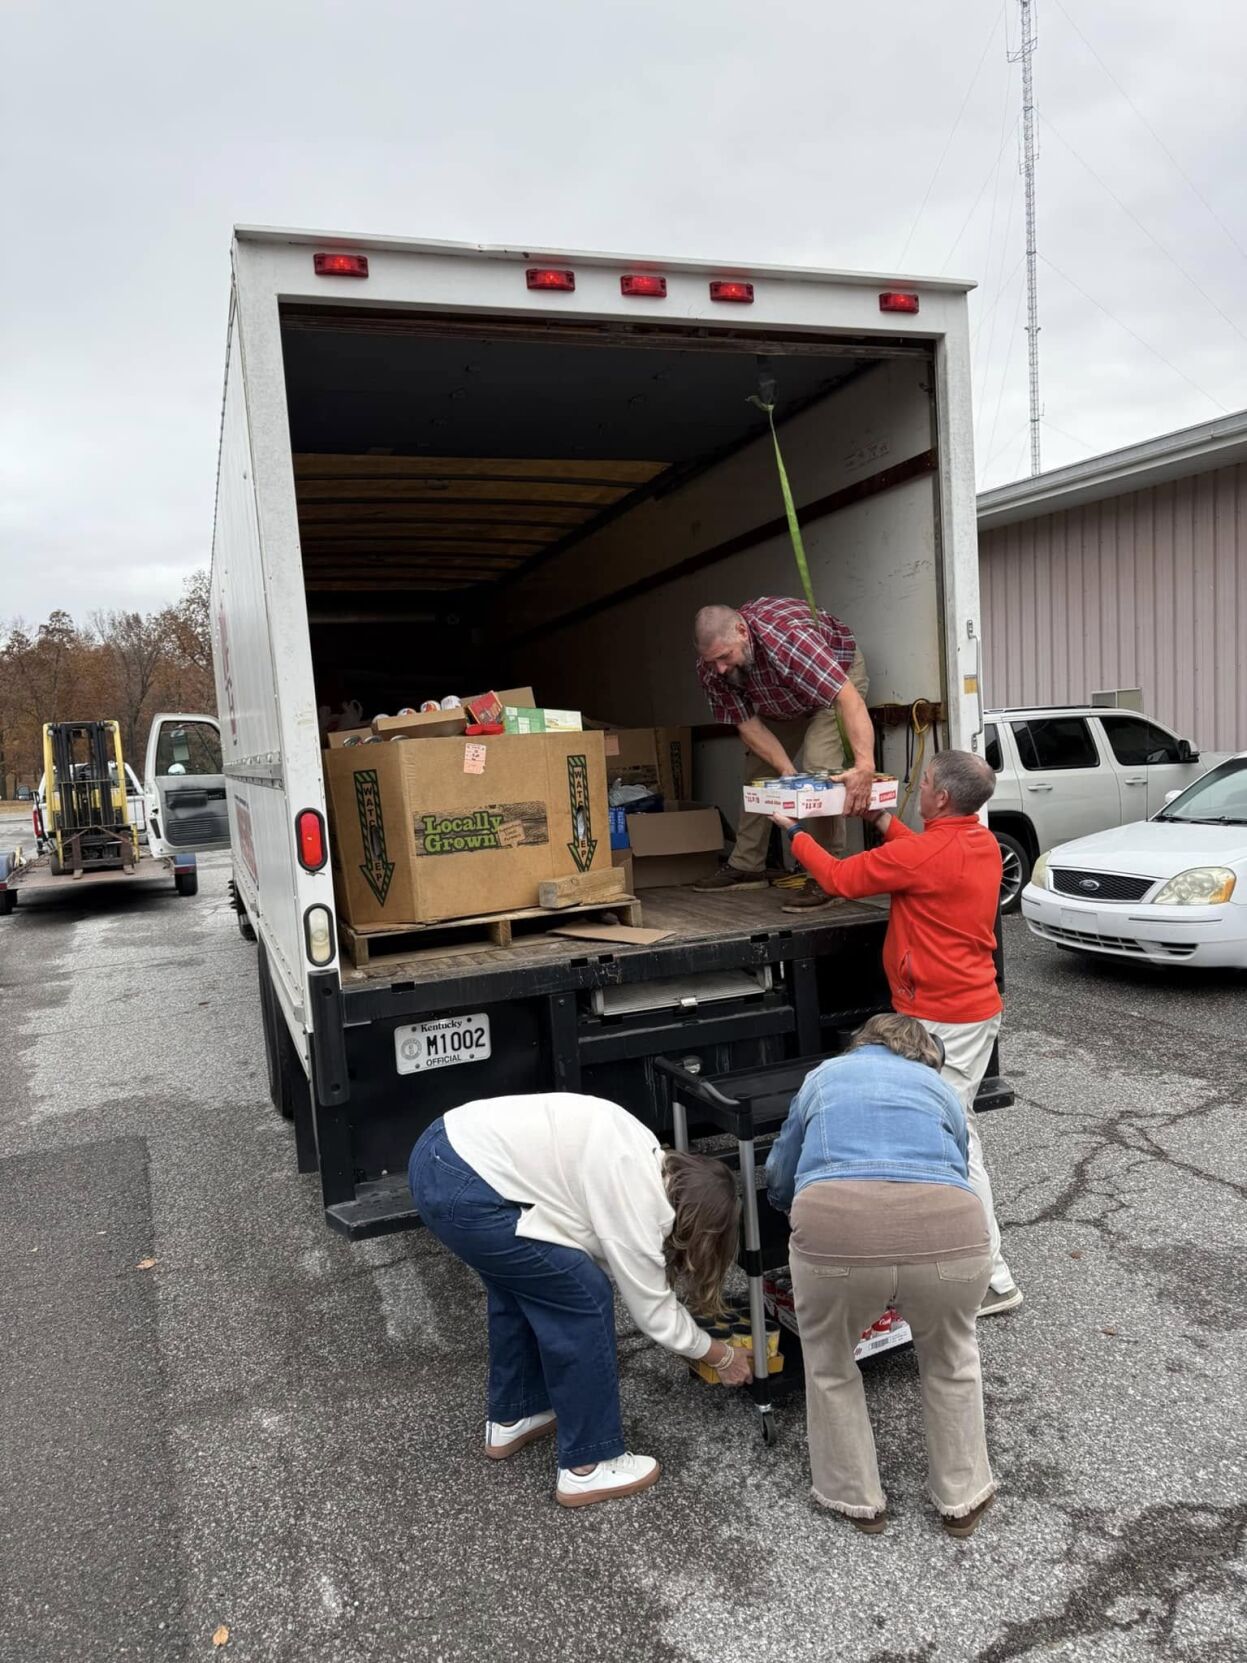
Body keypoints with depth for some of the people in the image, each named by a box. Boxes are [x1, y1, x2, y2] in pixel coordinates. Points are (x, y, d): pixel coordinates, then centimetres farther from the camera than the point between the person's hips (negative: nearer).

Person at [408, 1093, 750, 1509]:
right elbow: (653, 1310, 2)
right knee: (583, 1299, 1)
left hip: (441, 1151, 10)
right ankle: (588, 1467, 14)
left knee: (523, 1283, 26)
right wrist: (723, 1356, 17)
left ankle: (510, 1419, 42)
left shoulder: (646, 1159, 15)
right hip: (464, 1191, -10)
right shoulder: (638, 1198, -10)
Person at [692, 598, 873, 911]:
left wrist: (864, 766, -57)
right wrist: (789, 773, -30)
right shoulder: (711, 667, -24)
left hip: (838, 676, -6)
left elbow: (849, 700, -47)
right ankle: (746, 866, 17)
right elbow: (748, 725, -19)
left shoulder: (787, 637, -43)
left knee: (820, 768, -23)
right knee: (758, 770, 4)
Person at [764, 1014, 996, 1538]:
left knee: (828, 1362, 29)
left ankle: (858, 1500, 41)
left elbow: (777, 1183, 38)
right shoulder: (940, 1088, 33)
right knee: (950, 1357, 32)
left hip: (834, 1225, -1)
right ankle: (962, 1497, 44)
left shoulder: (823, 1076, 32)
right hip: (947, 1226, 2)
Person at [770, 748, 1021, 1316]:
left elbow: (840, 878, -12)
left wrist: (794, 833, 3)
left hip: (942, 1019, -10)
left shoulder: (925, 854, -22)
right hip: (977, 1007, 10)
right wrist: (885, 823, 29)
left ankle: (993, 1279, 4)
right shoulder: (982, 842, 5)